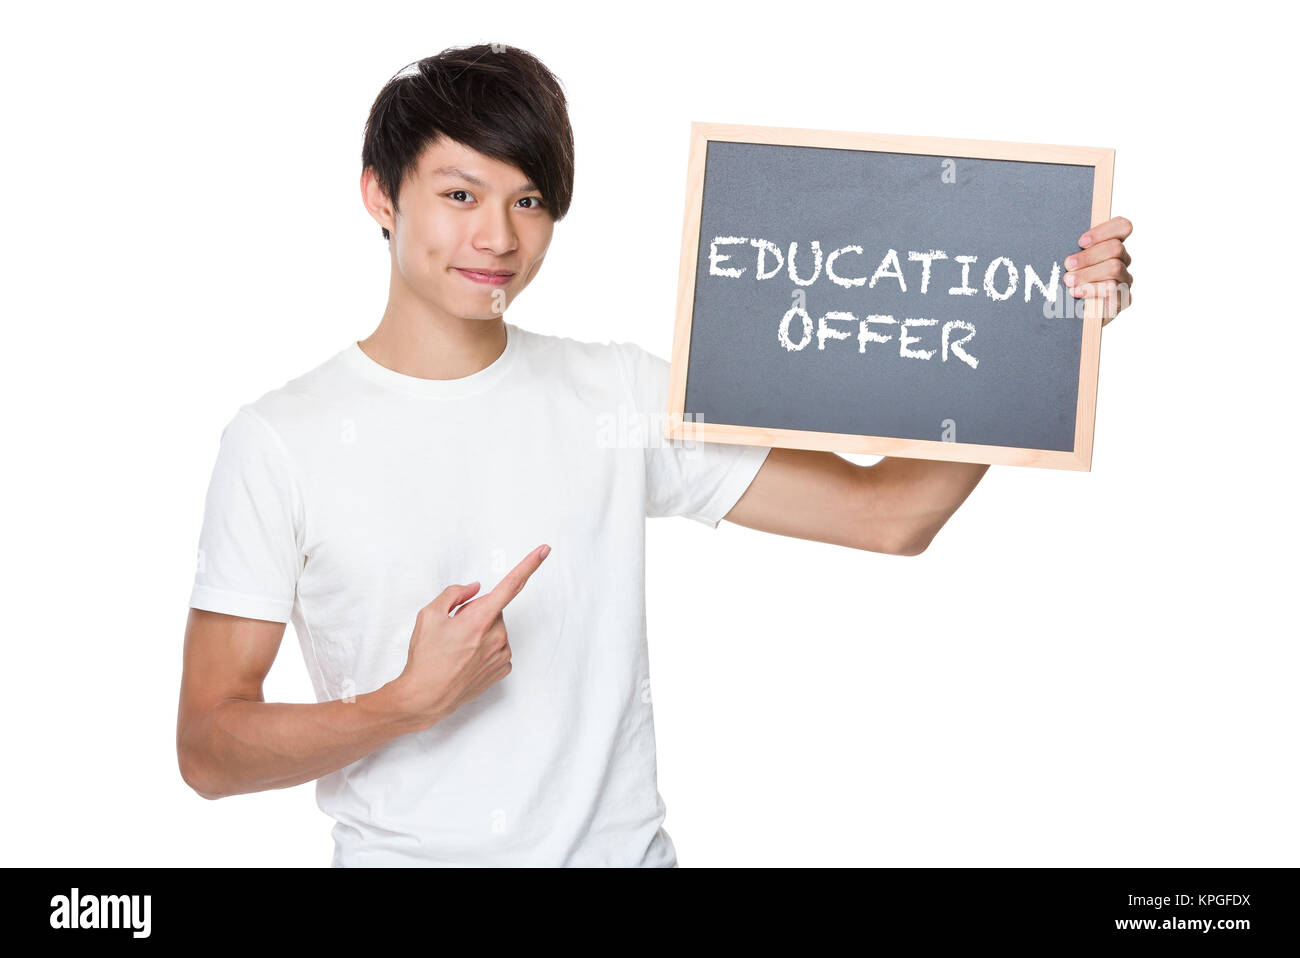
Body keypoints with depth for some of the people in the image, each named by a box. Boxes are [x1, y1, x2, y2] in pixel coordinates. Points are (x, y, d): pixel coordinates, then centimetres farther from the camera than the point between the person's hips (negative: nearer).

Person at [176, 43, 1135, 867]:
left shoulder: (621, 396, 4)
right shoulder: (280, 442, -2)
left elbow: (886, 512, 0)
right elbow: (208, 749, -3)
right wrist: (411, 701, -17)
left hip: (621, 844, 1)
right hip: (401, 852, -1)